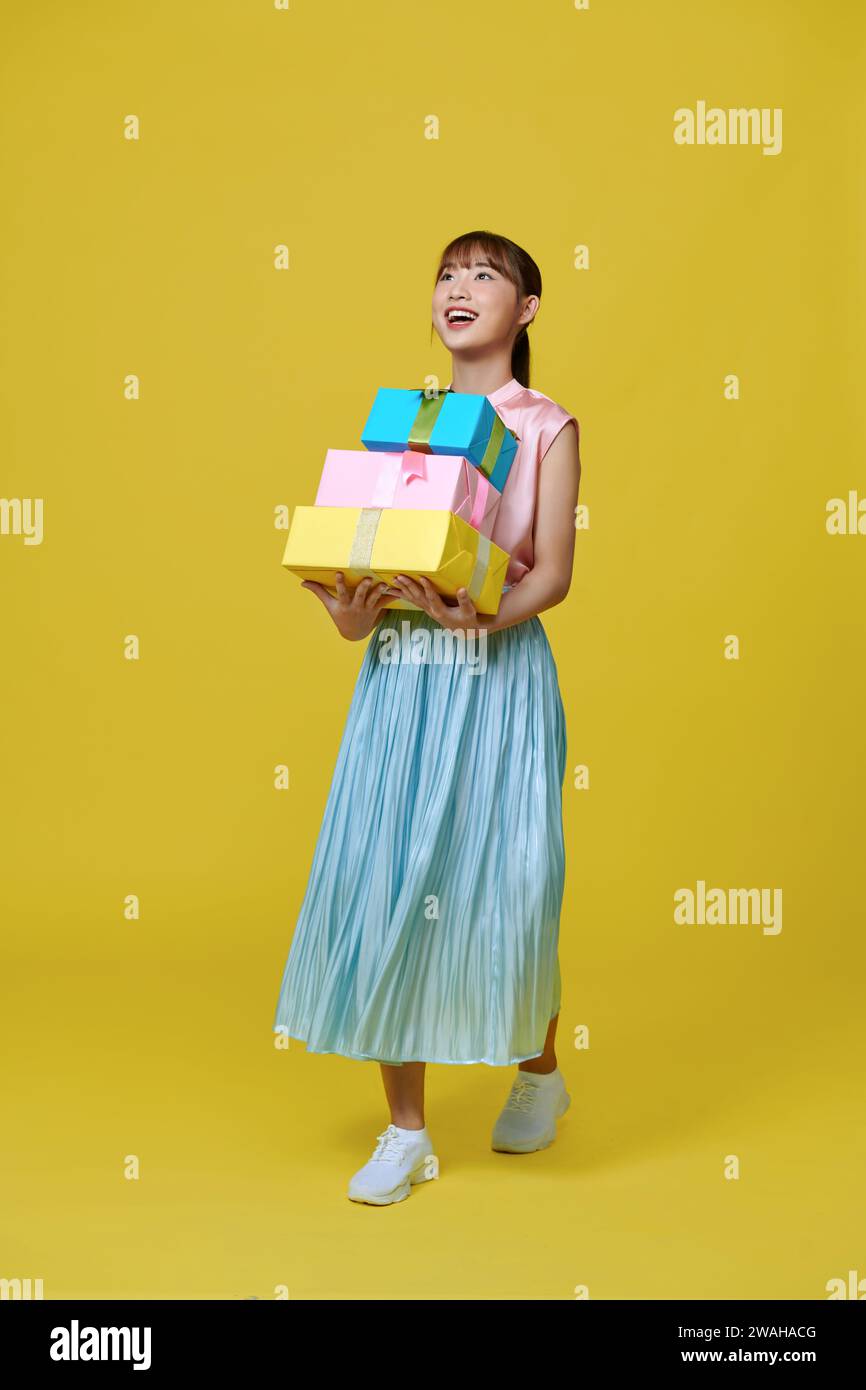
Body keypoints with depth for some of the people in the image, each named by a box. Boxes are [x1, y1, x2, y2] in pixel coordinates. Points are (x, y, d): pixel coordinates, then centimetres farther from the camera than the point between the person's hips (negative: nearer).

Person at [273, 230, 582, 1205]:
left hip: (498, 676, -3)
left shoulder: (548, 427, 3)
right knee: (385, 883, 0)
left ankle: (539, 1071, 28)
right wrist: (351, 614, -12)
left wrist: (477, 619, -23)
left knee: (506, 887, -2)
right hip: (397, 677, 3)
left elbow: (552, 574, -6)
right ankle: (406, 1130, 13)